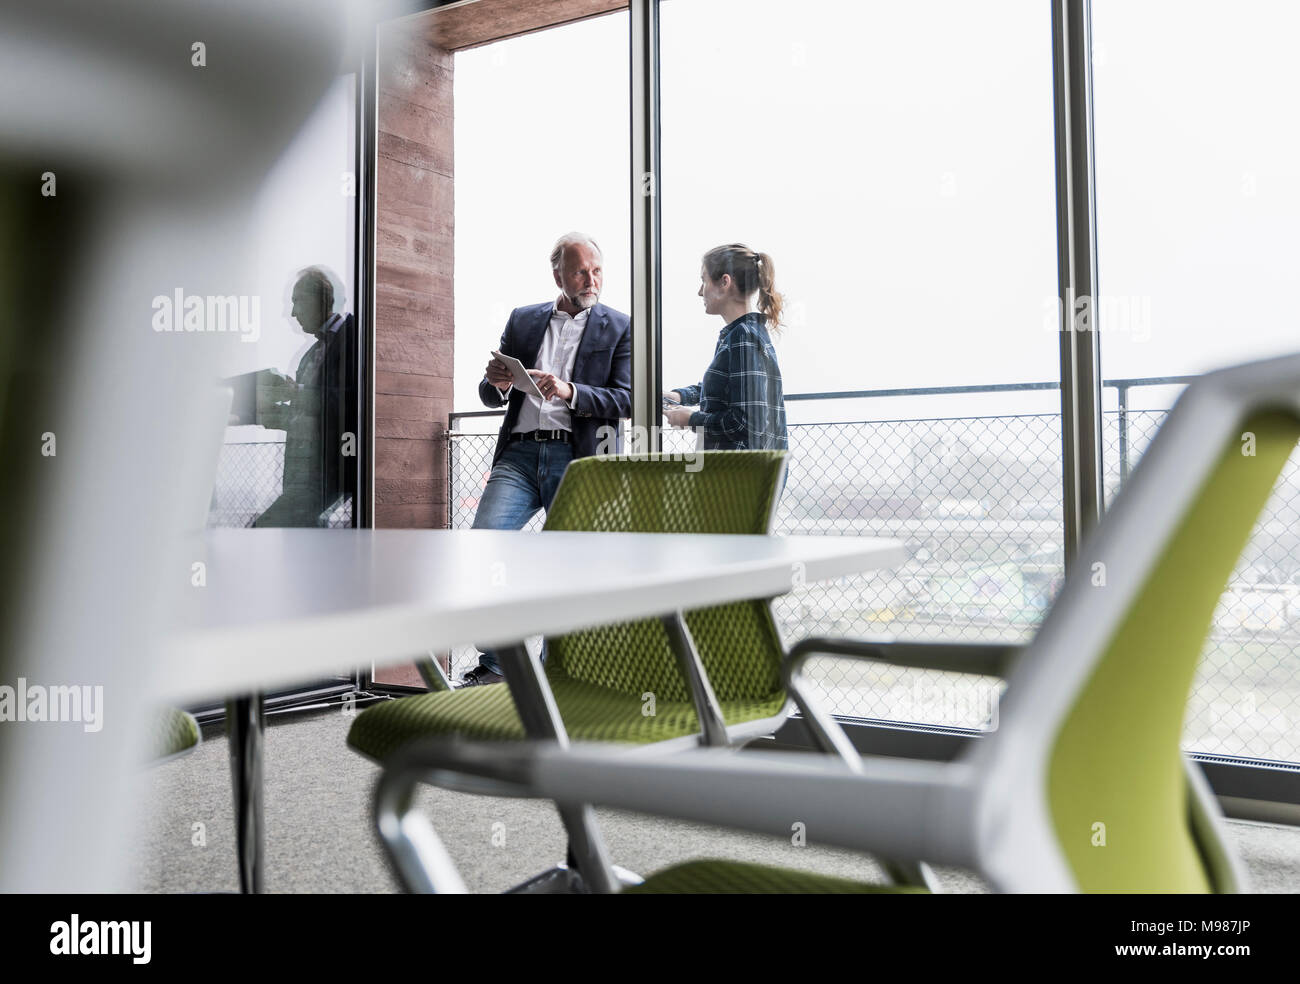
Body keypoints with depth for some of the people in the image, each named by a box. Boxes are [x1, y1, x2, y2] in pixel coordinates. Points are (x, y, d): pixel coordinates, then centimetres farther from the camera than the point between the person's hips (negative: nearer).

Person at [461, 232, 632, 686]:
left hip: (577, 458, -2)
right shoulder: (523, 320, 17)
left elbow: (626, 400, -2)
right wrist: (496, 383, -7)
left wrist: (569, 391, -17)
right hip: (520, 453, 2)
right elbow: (490, 397, 18)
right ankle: (495, 663, -4)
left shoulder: (620, 328, 8)